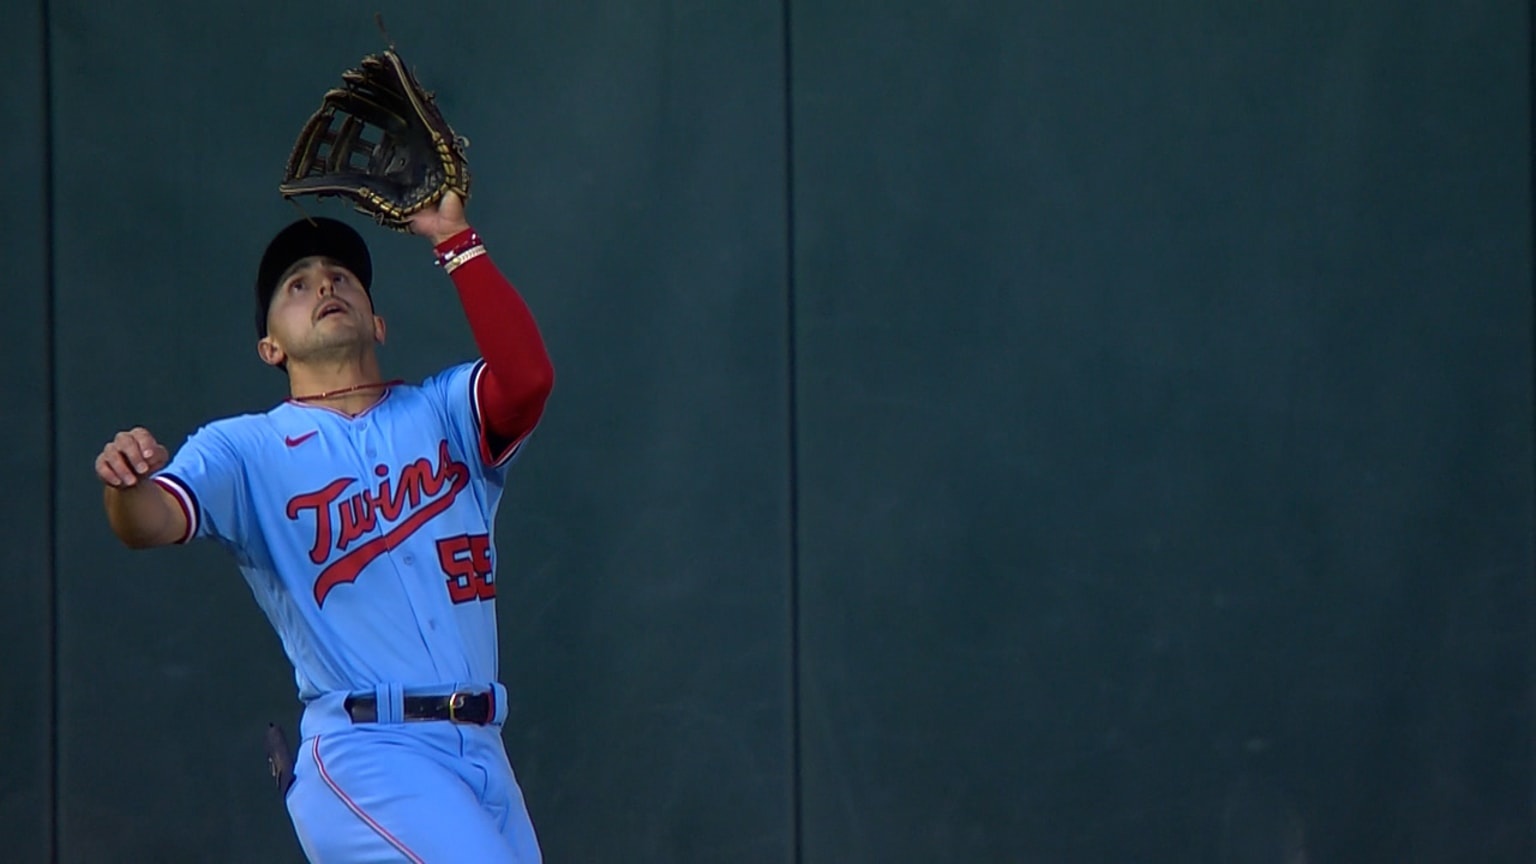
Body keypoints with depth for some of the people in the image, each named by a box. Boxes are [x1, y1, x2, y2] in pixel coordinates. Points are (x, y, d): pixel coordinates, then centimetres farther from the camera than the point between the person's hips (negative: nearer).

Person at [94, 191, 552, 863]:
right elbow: (151, 523, -10)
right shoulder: (245, 450, 7)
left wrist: (453, 239, -7)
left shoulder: (445, 413, 14)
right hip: (366, 754, -5)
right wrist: (128, 483, -34)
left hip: (481, 753, 5)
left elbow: (527, 378, -7)